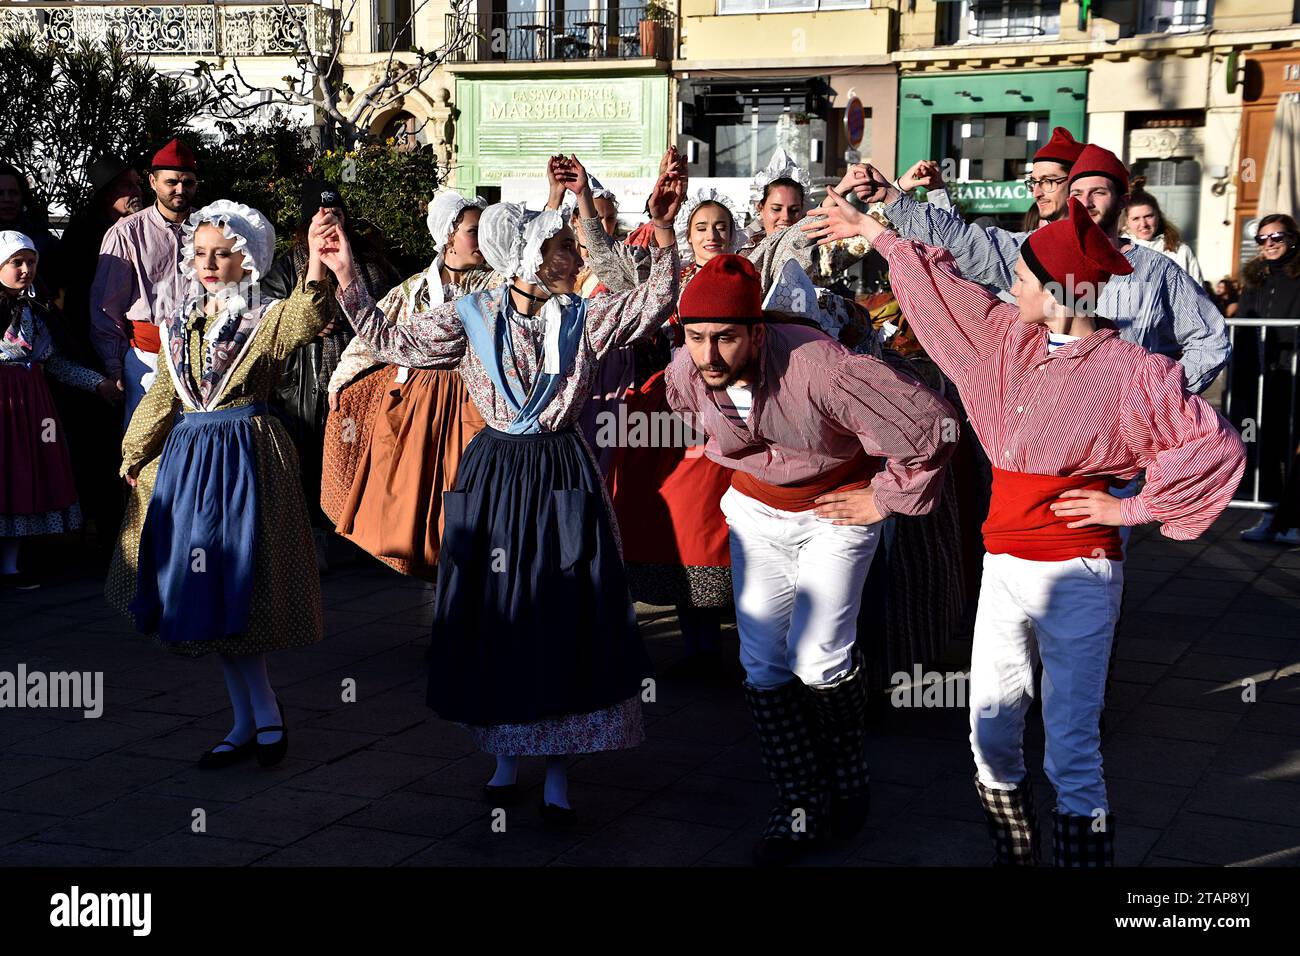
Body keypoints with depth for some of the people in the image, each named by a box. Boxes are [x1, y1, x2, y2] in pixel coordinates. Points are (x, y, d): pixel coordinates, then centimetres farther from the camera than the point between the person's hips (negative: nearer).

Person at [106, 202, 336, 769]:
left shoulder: (265, 321, -4)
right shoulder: (179, 327, 12)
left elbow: (305, 320, -27)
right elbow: (161, 398, 18)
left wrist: (316, 263, -42)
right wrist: (134, 457, 20)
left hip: (246, 460, -6)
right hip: (187, 461, 6)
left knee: (230, 591, -8)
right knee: (210, 598, 8)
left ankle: (260, 717, 7)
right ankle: (252, 721, 17)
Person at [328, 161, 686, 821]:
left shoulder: (585, 319, 1)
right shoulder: (472, 319, -1)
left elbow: (658, 299, -4)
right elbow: (390, 342, 4)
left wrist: (663, 227, -15)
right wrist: (347, 278, -3)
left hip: (562, 480, 0)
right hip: (492, 476, 0)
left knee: (564, 617, 2)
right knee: (495, 612, 7)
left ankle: (557, 768, 14)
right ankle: (505, 754, 25)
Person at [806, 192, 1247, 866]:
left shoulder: (1130, 371, -10)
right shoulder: (1012, 337, 8)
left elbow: (1217, 446, -12)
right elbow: (942, 286, 21)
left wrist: (1135, 508, -10)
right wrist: (872, 229, 30)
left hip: (1076, 575, -6)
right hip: (1004, 565, 6)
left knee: (1071, 755, -5)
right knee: (990, 737, 11)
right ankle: (1014, 855, 28)